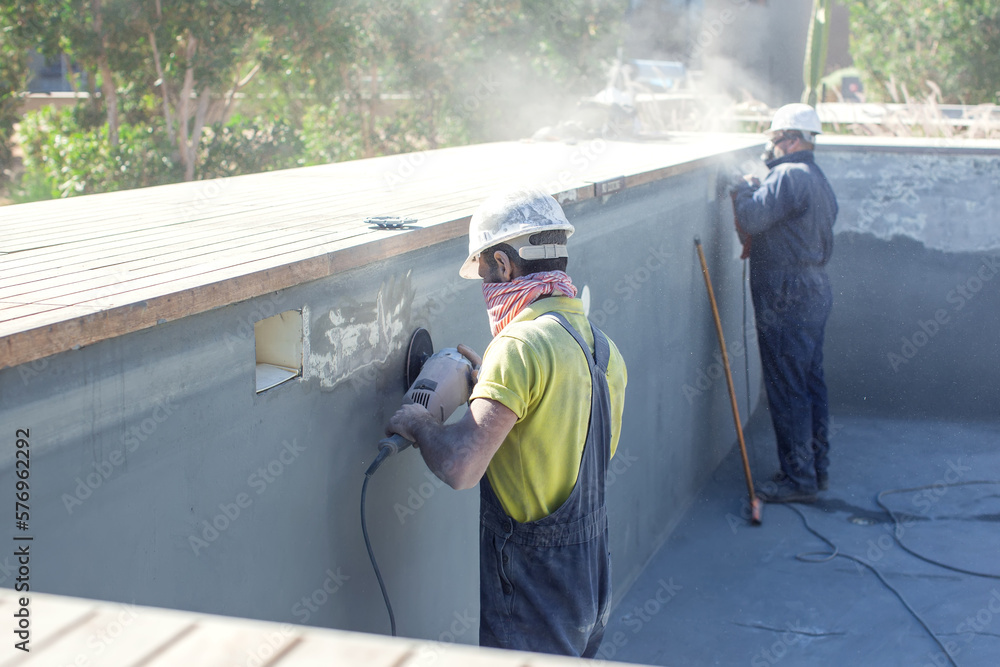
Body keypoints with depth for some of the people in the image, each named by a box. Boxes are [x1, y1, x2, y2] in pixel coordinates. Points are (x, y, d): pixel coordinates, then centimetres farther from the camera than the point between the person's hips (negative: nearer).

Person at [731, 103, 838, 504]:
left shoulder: (789, 176, -15)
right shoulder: (817, 179, 17)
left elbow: (751, 219, -22)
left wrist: (744, 189, -4)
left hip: (786, 298, -10)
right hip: (814, 291, 10)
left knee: (787, 391, -4)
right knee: (810, 384, 16)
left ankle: (799, 479, 2)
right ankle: (817, 469, 25)